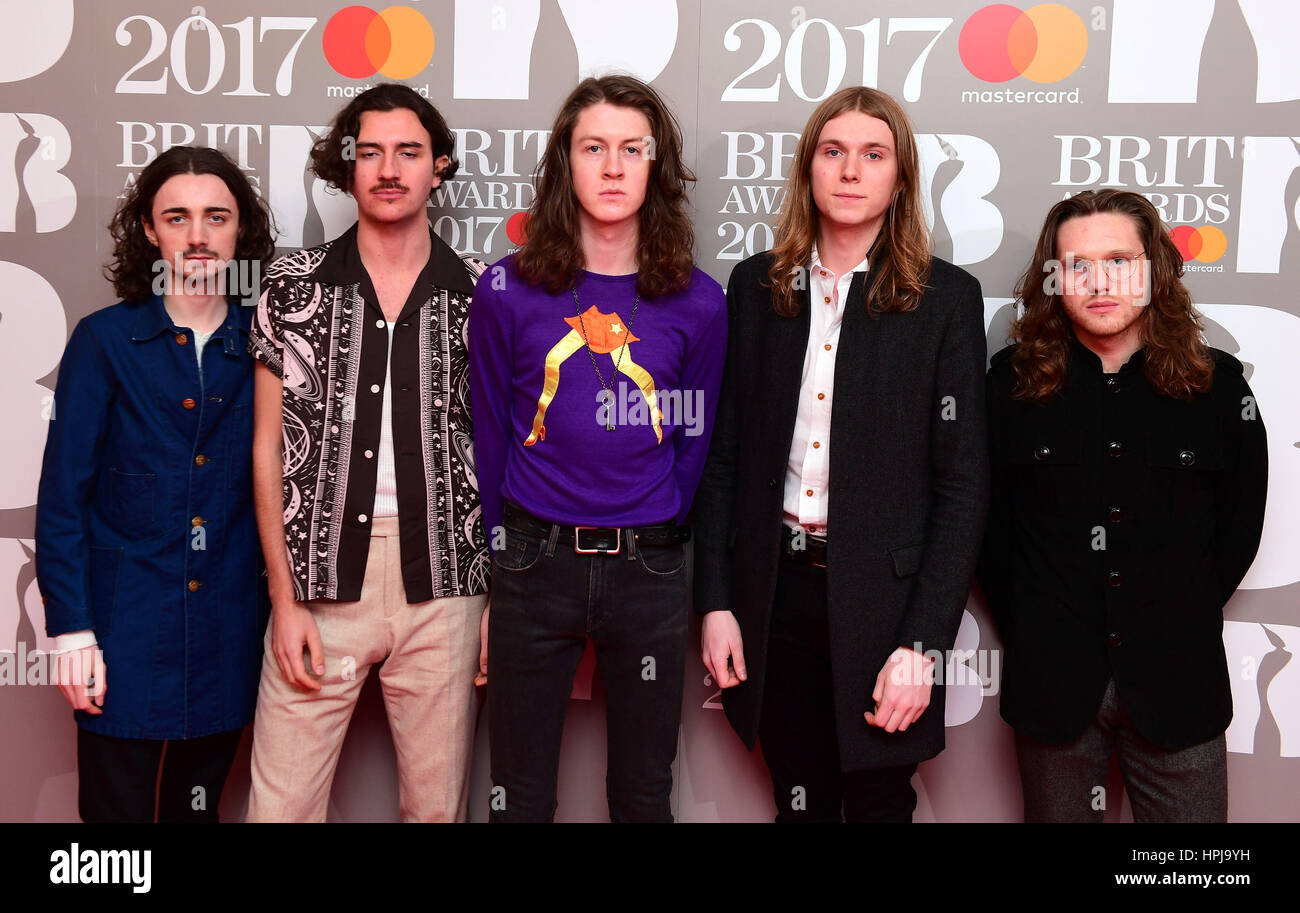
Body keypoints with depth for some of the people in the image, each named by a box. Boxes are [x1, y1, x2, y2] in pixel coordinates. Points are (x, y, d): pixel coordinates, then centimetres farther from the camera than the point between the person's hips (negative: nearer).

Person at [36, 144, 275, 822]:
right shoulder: (104, 340, -1)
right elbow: (62, 495, -2)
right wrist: (71, 629, -7)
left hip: (228, 635, 2)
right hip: (125, 633, -2)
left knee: (200, 803, 14)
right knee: (118, 808, 6)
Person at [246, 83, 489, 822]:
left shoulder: (480, 293, 4)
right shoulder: (295, 286, 4)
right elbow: (270, 447, 4)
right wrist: (286, 600, -2)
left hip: (443, 588, 1)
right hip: (321, 584, 0)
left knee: (439, 802, 9)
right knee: (282, 802, 2)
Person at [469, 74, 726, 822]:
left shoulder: (696, 302, -1)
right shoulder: (508, 291, -2)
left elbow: (695, 440, 7)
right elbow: (490, 432, 5)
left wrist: (654, 546, 10)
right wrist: (503, 549, 9)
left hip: (648, 569, 1)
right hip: (535, 561, 0)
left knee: (644, 794, 14)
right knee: (519, 795, 12)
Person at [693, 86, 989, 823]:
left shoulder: (946, 298, -3)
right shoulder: (757, 286, 5)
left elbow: (963, 485, -6)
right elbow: (725, 456, 7)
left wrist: (922, 644, -11)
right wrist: (716, 601, 1)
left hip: (882, 597, -2)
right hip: (776, 592, 2)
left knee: (880, 802, 10)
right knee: (800, 802, 14)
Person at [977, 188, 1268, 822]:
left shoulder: (1216, 384, 0)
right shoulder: (1013, 382, -2)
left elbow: (1242, 518, 7)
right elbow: (984, 515, 2)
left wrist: (1183, 623, 4)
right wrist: (1027, 630, -1)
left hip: (1178, 685, 1)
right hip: (1052, 681, 0)